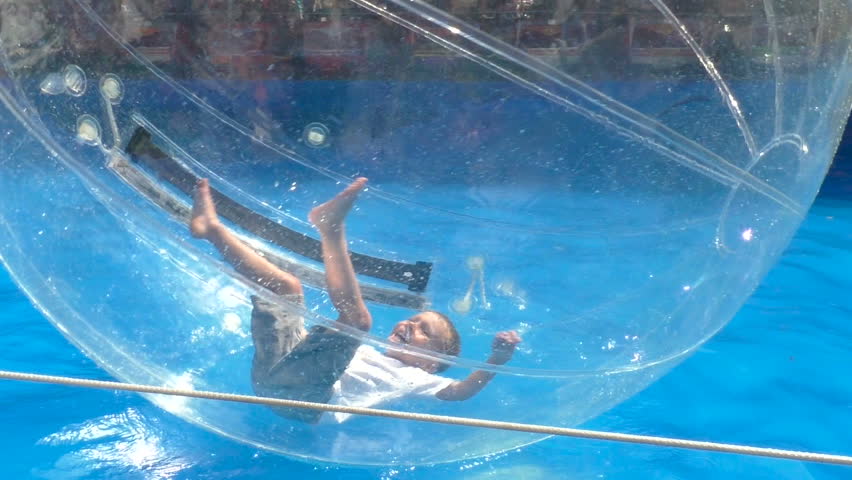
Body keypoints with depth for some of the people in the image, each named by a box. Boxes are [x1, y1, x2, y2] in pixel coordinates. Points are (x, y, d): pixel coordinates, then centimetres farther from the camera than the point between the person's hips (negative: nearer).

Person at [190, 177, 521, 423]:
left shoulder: (414, 379, 12)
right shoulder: (365, 352, 33)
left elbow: (460, 392, -6)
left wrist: (496, 360, -18)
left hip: (302, 393, -7)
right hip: (276, 368, 7)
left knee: (357, 317, -25)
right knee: (286, 286, 13)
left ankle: (332, 229, -22)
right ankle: (213, 229, 8)